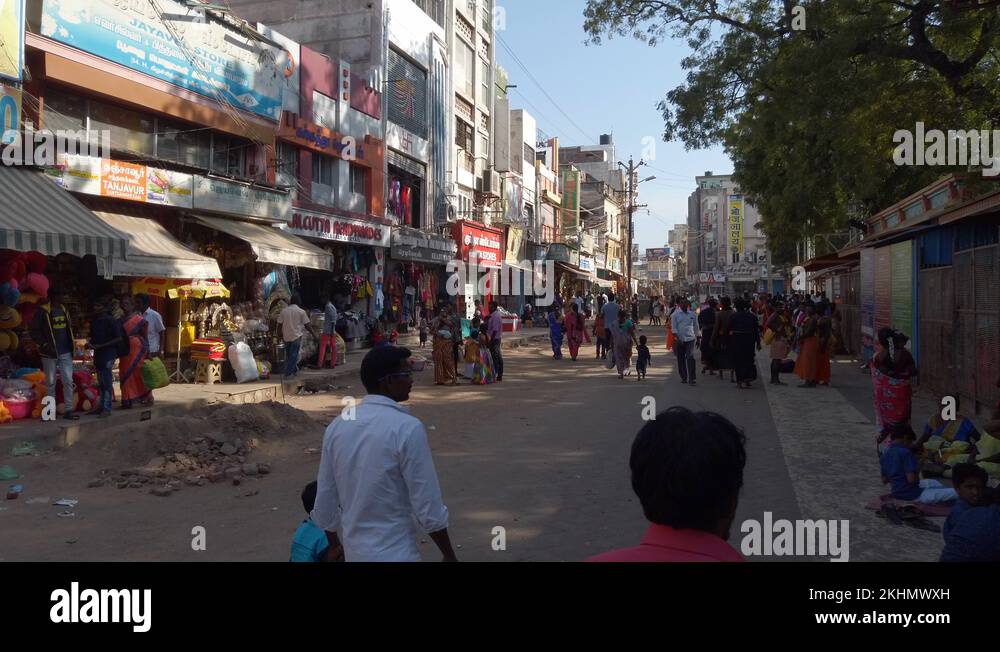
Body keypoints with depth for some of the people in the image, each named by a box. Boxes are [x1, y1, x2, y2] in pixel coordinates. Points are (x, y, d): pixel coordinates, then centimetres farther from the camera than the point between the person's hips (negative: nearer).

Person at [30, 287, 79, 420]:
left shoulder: (64, 309, 9)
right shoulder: (43, 311, -8)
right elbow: (34, 331, -8)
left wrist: (71, 345, 10)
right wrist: (45, 345, -16)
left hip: (65, 353, 5)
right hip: (49, 353, -5)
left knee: (68, 381, 0)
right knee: (50, 383, 5)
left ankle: (68, 410, 3)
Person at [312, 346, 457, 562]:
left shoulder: (337, 427, -2)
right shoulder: (407, 428, -19)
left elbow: (325, 507, 4)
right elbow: (429, 509, -17)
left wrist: (336, 550, 19)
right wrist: (449, 555, -3)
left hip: (353, 553, 6)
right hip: (395, 554, -6)